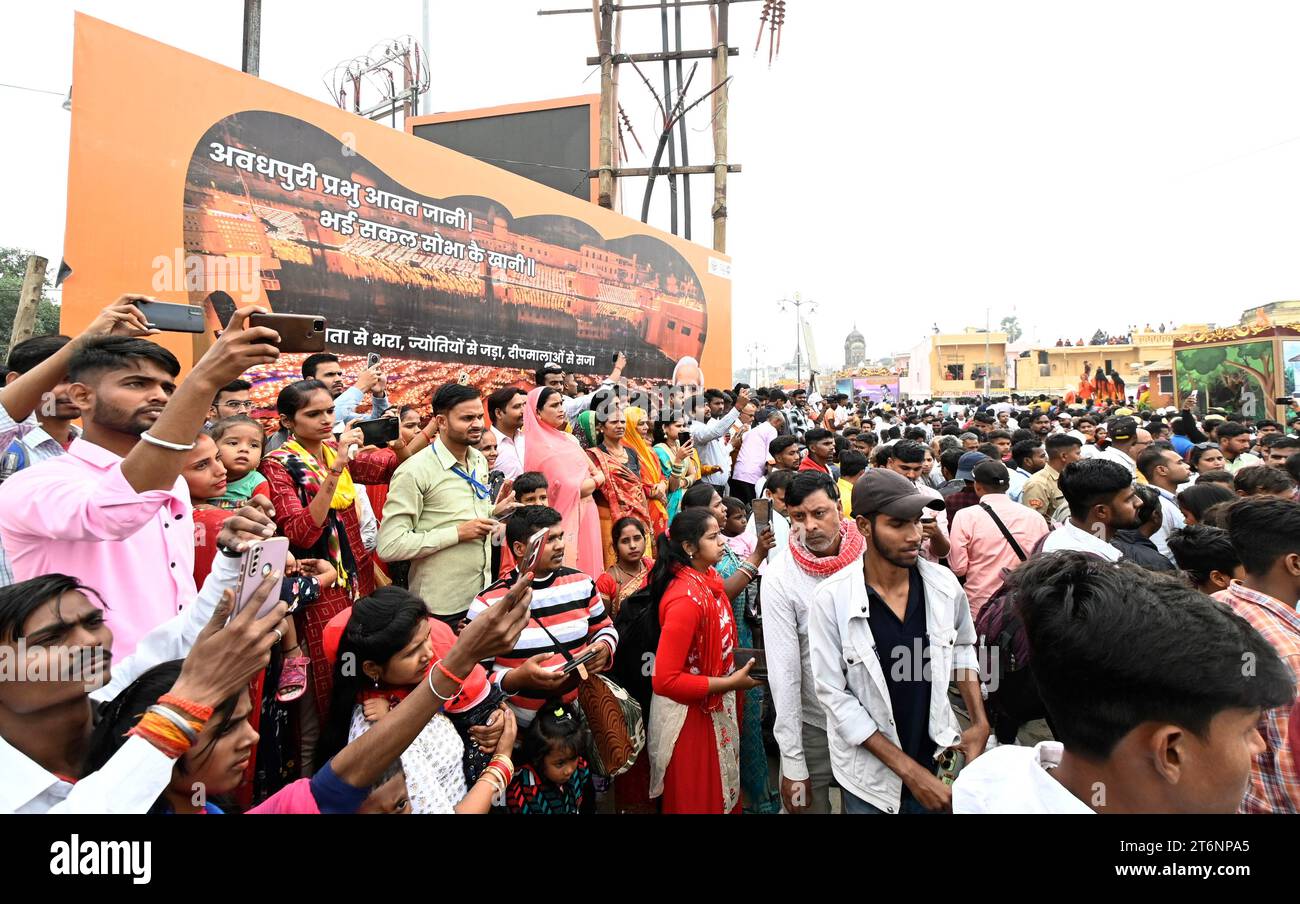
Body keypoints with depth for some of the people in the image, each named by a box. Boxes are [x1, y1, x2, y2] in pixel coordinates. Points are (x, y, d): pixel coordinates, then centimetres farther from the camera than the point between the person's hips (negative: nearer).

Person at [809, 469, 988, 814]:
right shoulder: (830, 599, -21)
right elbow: (835, 695, -18)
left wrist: (980, 722, -1)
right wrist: (908, 769, -17)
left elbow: (962, 647, 10)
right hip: (870, 774, -3)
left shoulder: (944, 583, -9)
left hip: (937, 761, 3)